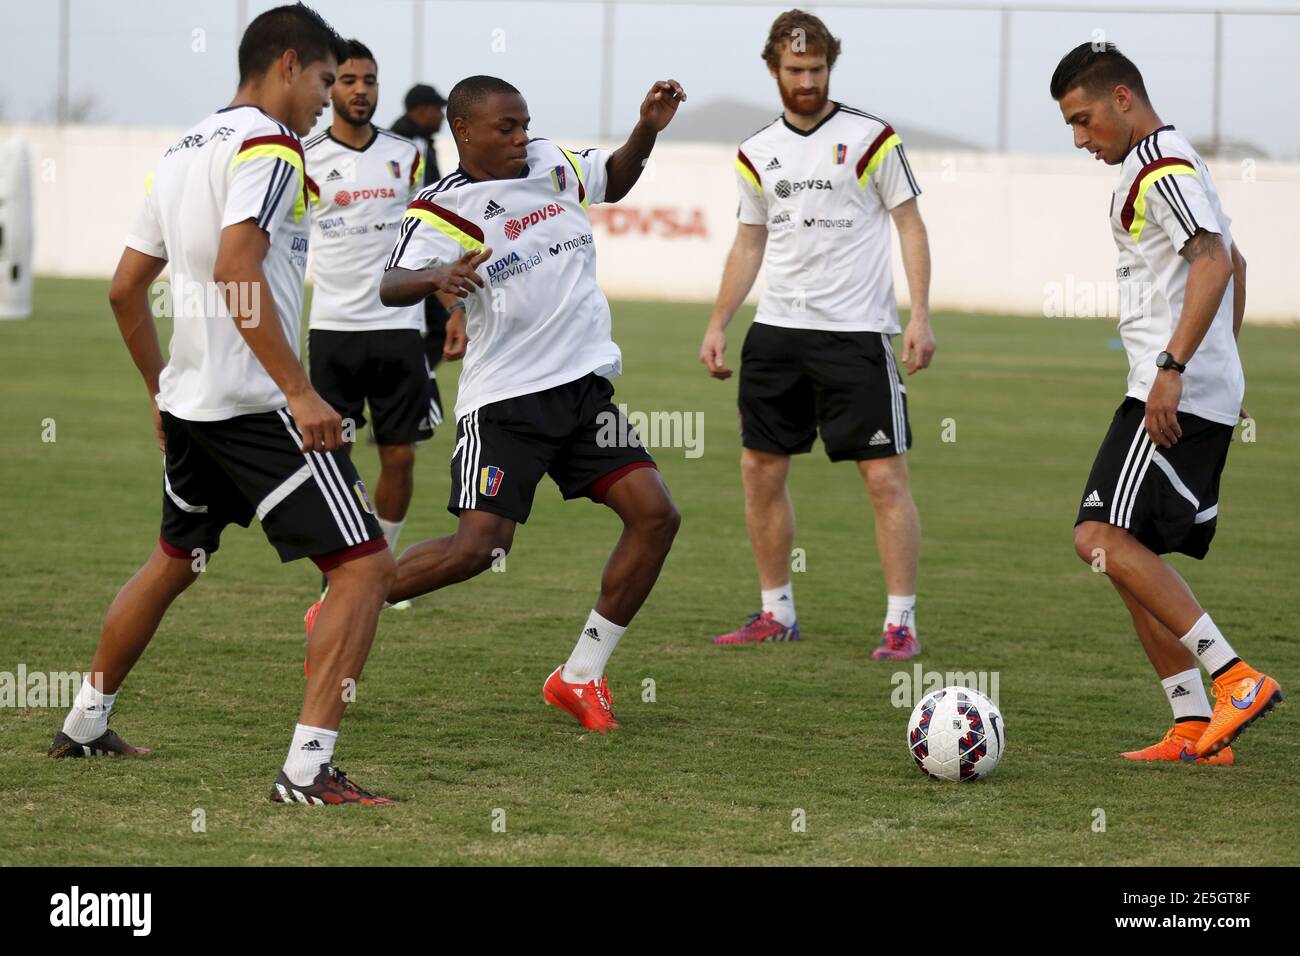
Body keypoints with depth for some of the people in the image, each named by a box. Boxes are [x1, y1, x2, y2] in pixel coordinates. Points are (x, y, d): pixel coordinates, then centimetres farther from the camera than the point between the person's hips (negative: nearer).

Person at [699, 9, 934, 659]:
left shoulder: (869, 137, -4)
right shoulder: (757, 153, 9)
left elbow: (910, 226, -2)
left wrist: (919, 317, -11)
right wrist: (717, 326, 12)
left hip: (857, 333, -5)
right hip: (777, 330, 5)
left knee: (885, 477, -8)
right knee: (760, 471, 5)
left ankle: (901, 622, -2)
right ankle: (777, 612, 18)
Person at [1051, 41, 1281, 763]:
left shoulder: (1161, 167, -11)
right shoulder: (1168, 165, 22)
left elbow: (1214, 263, -24)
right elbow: (1230, 264, 33)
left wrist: (1172, 367, -28)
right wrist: (1216, 364, 34)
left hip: (1176, 397, -11)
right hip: (1208, 394, 11)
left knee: (1101, 537, -17)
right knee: (1130, 556, 8)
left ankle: (1236, 678, -21)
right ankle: (1195, 729, 6)